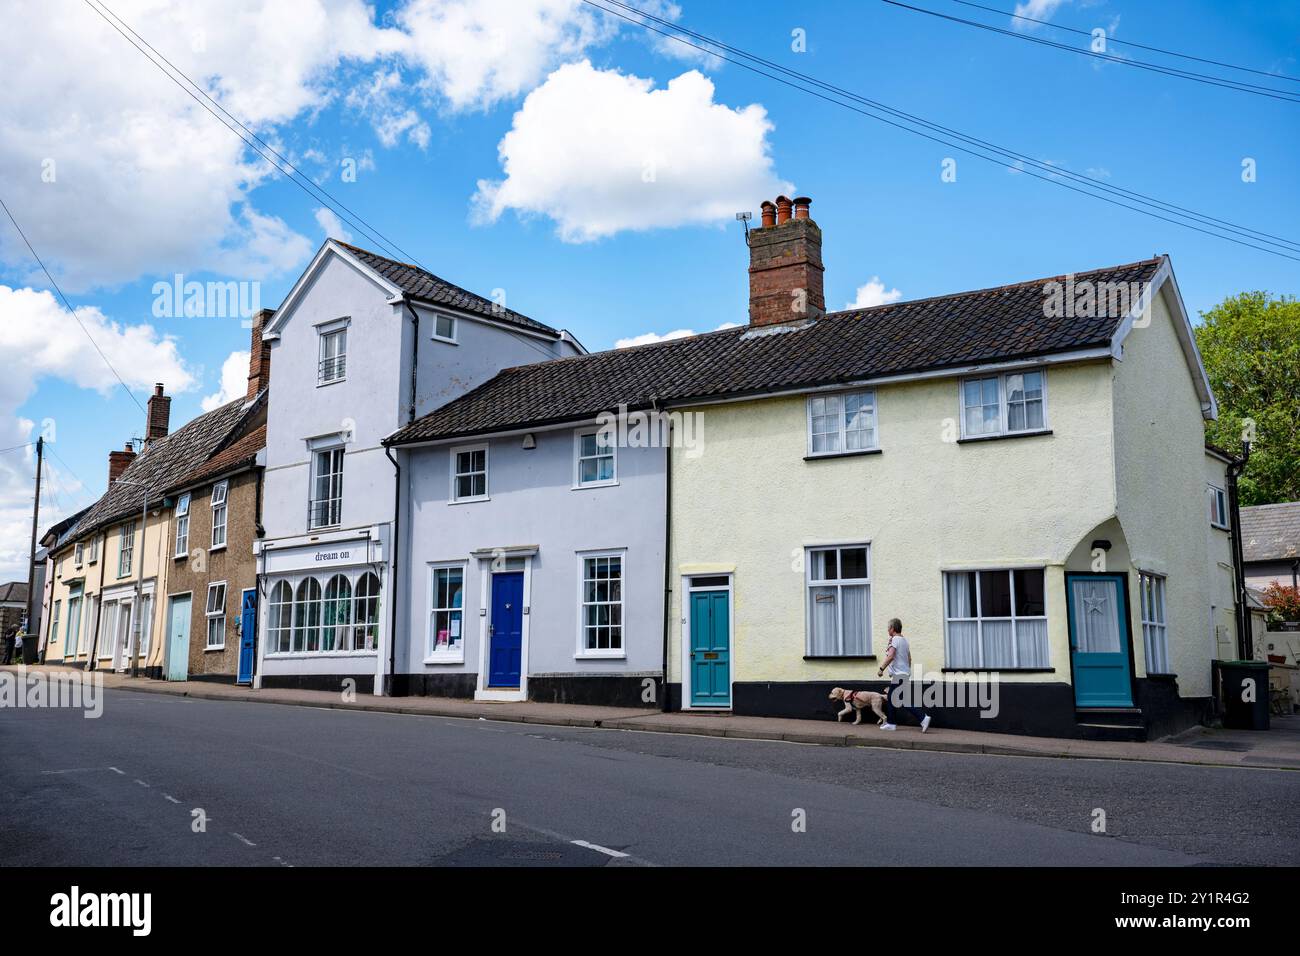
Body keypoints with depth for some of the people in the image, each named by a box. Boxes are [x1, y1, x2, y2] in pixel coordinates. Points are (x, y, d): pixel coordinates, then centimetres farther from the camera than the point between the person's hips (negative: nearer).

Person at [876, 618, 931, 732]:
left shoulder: (895, 639, -13)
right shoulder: (904, 640, 15)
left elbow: (890, 656, -24)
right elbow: (909, 658, 20)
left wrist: (881, 668, -19)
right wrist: (908, 671, 28)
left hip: (898, 675, -10)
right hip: (905, 674, 10)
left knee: (902, 702, -8)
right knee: (890, 698, 15)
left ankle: (923, 718, -13)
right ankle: (890, 723, 18)